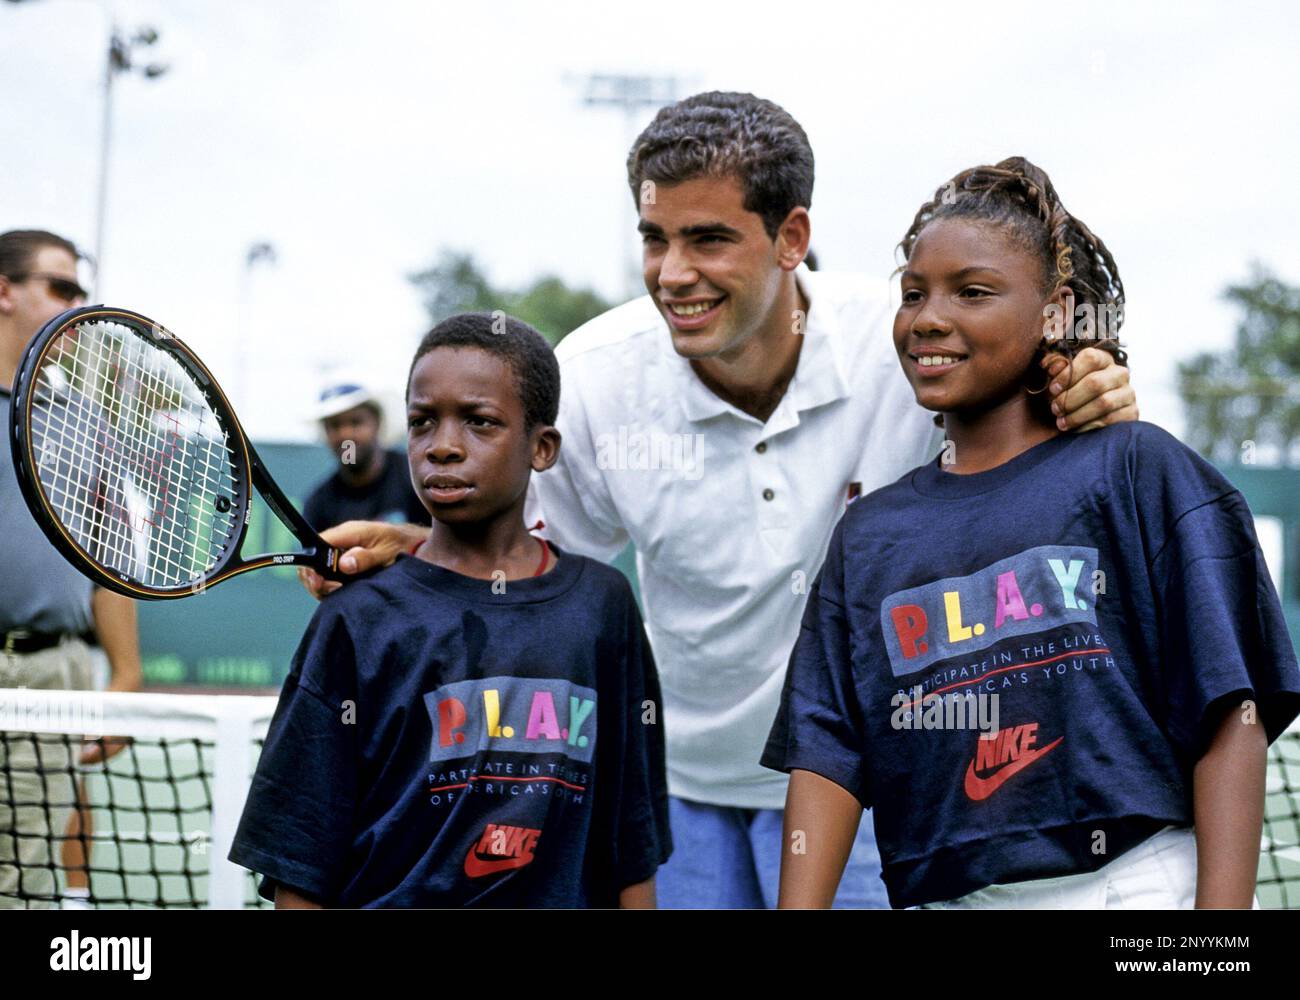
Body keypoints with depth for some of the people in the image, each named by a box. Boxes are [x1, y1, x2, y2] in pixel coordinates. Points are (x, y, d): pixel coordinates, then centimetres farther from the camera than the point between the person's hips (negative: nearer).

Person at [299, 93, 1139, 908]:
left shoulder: (909, 352, -21)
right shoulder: (592, 377, -15)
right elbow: (540, 545, 2)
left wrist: (1094, 408, -28)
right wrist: (410, 551, -15)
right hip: (685, 783, 2)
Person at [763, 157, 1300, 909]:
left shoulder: (1136, 471, 3)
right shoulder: (869, 534, 15)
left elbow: (1229, 718, -4)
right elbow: (827, 755, 8)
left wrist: (1222, 908, -14)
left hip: (1133, 885, -3)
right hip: (941, 896, 3)